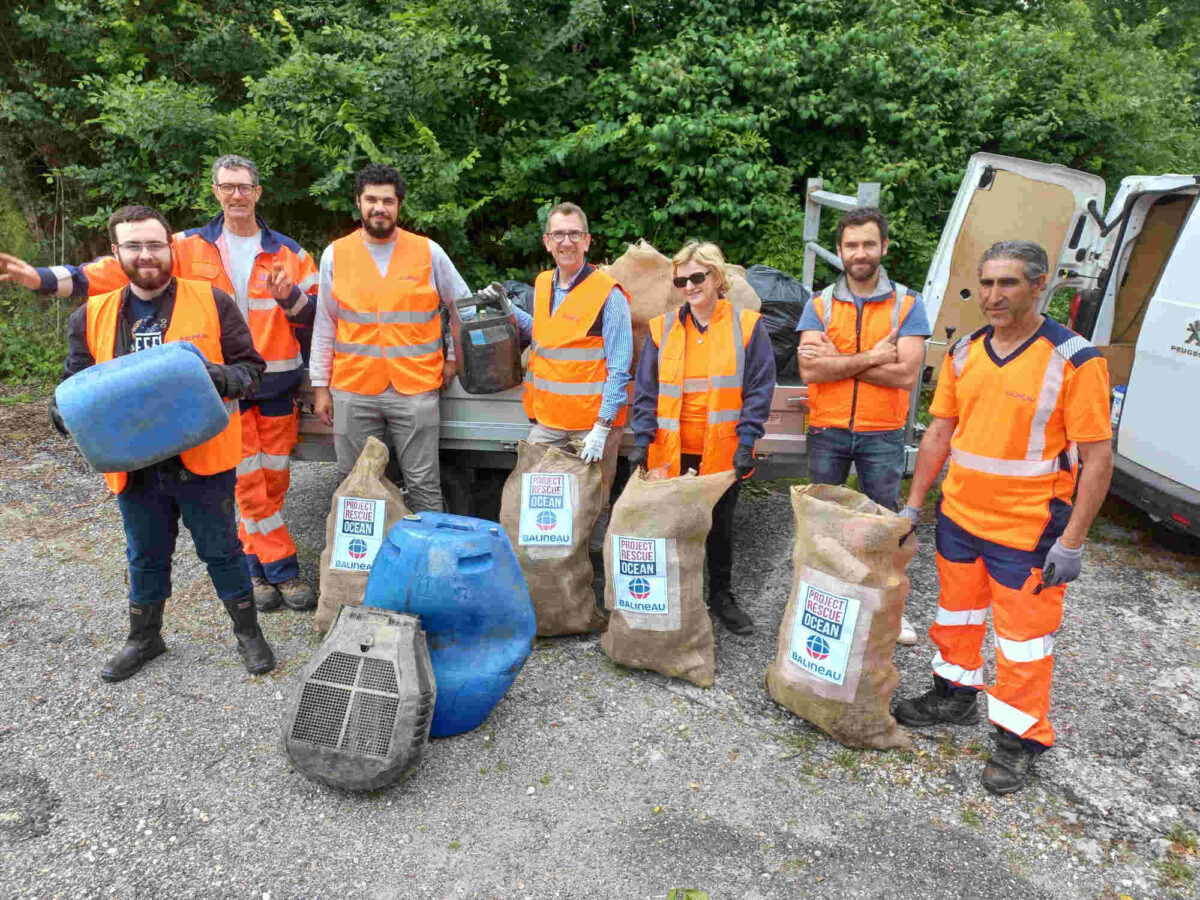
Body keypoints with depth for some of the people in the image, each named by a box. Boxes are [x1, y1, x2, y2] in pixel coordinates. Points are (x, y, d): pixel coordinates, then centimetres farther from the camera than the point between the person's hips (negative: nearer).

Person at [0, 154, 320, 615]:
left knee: (274, 479, 7)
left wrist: (289, 297, -18)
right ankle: (282, 570, 9)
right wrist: (45, 278, -13)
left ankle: (255, 564, 23)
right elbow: (122, 268, -4)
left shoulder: (288, 253, 4)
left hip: (276, 384, 2)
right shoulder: (189, 248, 2)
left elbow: (318, 314, 3)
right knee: (248, 482, -2)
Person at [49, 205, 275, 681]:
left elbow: (251, 366, -2)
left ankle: (248, 632, 28)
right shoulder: (91, 317, 6)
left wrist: (224, 379, -24)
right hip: (133, 464, 3)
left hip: (201, 458, -3)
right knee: (146, 557, 20)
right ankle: (143, 637, 40)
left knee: (222, 549, 9)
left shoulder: (213, 302, -3)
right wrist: (67, 412, -11)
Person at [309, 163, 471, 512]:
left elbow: (464, 304, 14)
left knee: (424, 485, 2)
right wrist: (321, 385, 7)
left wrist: (454, 357, 8)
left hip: (415, 389, -1)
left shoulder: (428, 252, 3)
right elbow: (324, 325, 10)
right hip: (352, 391, 2)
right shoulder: (336, 254, 7)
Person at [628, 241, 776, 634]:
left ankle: (721, 595, 32)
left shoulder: (747, 326, -3)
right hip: (672, 451, 1)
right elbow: (646, 391, 3)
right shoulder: (663, 328, 3)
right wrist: (641, 442, -5)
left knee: (720, 525, 15)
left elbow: (759, 390, -4)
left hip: (723, 452, -1)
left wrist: (746, 443, -11)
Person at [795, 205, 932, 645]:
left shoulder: (907, 304, -4)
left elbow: (906, 374, -17)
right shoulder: (820, 305, 0)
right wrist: (872, 357, -17)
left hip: (882, 434, -1)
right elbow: (809, 370, -14)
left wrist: (837, 360, -17)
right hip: (827, 431, 1)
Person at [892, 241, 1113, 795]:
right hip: (958, 515, 6)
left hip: (1028, 528, -6)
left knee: (1025, 633, 7)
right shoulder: (964, 353, 2)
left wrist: (1072, 541, -18)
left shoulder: (1074, 360, -15)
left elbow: (1097, 457, -15)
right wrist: (913, 503, 9)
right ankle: (955, 696, 41)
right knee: (956, 610, 20)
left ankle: (1020, 738, 24)